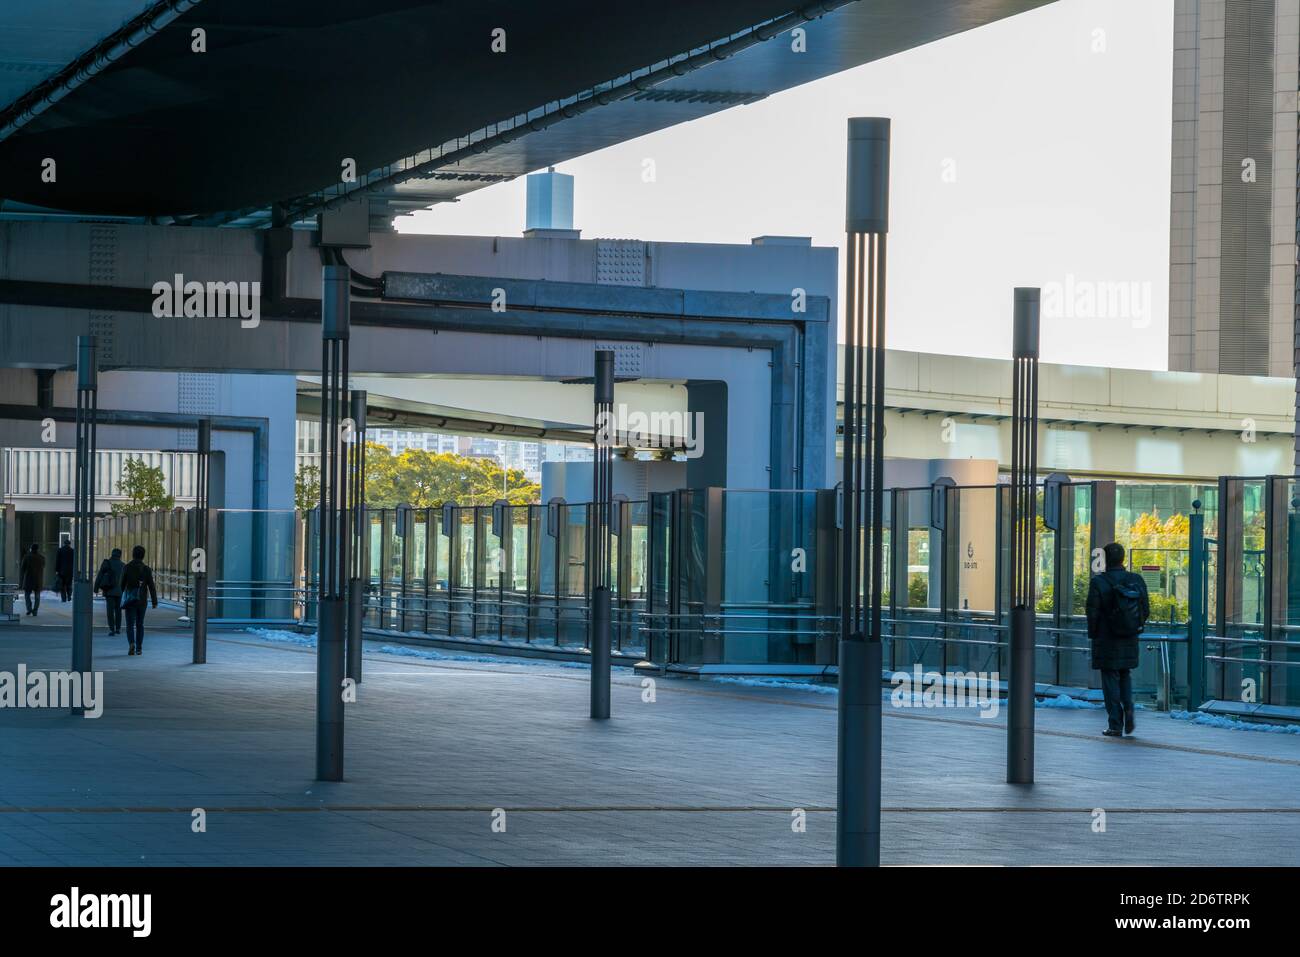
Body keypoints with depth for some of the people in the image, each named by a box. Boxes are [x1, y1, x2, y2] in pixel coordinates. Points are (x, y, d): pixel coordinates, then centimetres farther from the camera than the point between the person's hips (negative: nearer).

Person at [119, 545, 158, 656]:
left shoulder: (126, 568, -5)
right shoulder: (146, 569, -4)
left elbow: (122, 584, 1)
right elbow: (151, 586, -6)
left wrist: (120, 599, 16)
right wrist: (155, 601, -3)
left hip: (129, 600, -1)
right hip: (142, 600, 1)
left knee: (130, 624, 0)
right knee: (140, 624, 14)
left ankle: (131, 643, -24)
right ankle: (139, 648, 14)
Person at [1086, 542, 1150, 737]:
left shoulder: (1099, 582, -12)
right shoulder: (1137, 581, -1)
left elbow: (1092, 612, -11)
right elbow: (1146, 610, 3)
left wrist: (1093, 635, 3)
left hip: (1106, 640, -4)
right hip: (1130, 640, 4)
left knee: (1110, 679, 4)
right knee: (1125, 675, 22)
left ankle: (1115, 725, 3)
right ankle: (1128, 707, 0)